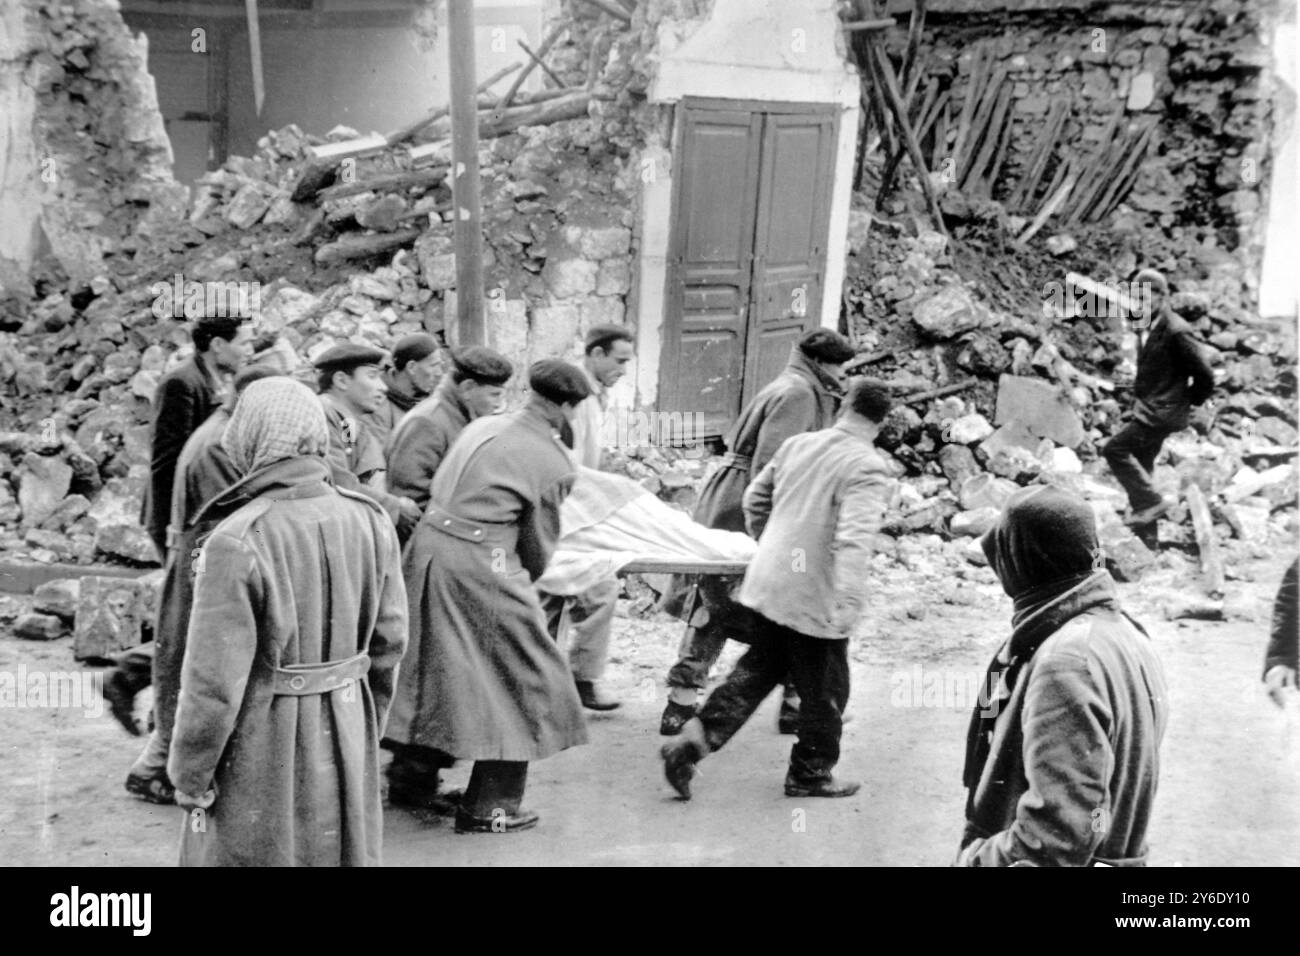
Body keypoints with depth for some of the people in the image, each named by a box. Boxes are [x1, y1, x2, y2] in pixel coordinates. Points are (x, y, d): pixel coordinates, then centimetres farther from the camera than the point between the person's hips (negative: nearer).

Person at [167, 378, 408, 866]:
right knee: (343, 851, 19)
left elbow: (214, 681, -19)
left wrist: (189, 777, -6)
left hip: (263, 750, -5)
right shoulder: (371, 522, -5)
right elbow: (388, 642, 4)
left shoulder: (236, 543, -22)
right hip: (346, 742, 5)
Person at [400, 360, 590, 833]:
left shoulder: (481, 426, 10)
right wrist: (525, 579, 21)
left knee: (442, 667, 23)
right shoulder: (554, 464, -8)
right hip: (478, 567, -7)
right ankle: (488, 807, 14)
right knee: (521, 679, 8)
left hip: (427, 545, 7)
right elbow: (538, 548, 0)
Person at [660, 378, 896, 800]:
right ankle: (810, 773, 27)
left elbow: (754, 499, 15)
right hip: (816, 597, -6)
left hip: (768, 584, 7)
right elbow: (854, 539, -29)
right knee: (824, 689, 13)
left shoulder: (796, 444, 5)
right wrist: (850, 602, -34)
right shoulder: (868, 469, -16)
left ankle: (690, 742, 11)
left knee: (756, 670, 19)